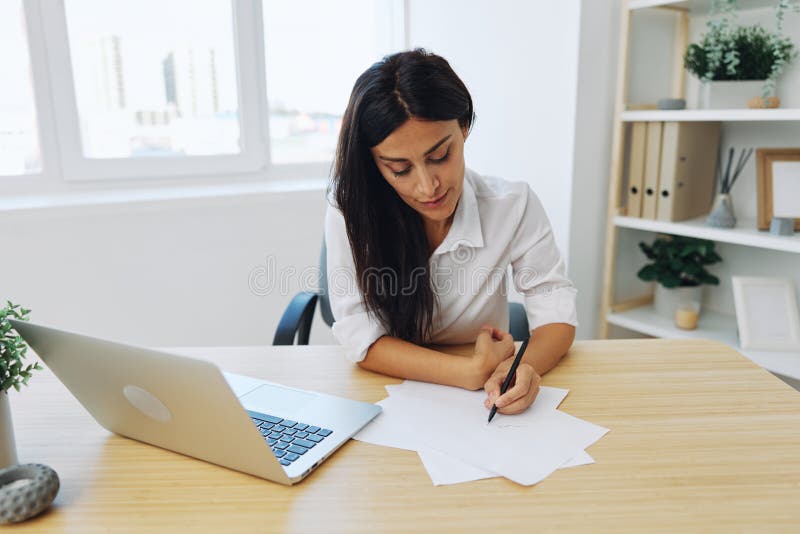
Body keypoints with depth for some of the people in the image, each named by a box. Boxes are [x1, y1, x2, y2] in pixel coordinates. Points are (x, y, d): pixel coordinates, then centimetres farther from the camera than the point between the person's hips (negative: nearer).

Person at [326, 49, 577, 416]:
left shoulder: (514, 206, -12)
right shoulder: (349, 210, -16)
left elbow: (556, 312, -8)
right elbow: (361, 338, -17)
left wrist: (525, 366, -30)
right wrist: (473, 371, -26)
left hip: (483, 405, 2)